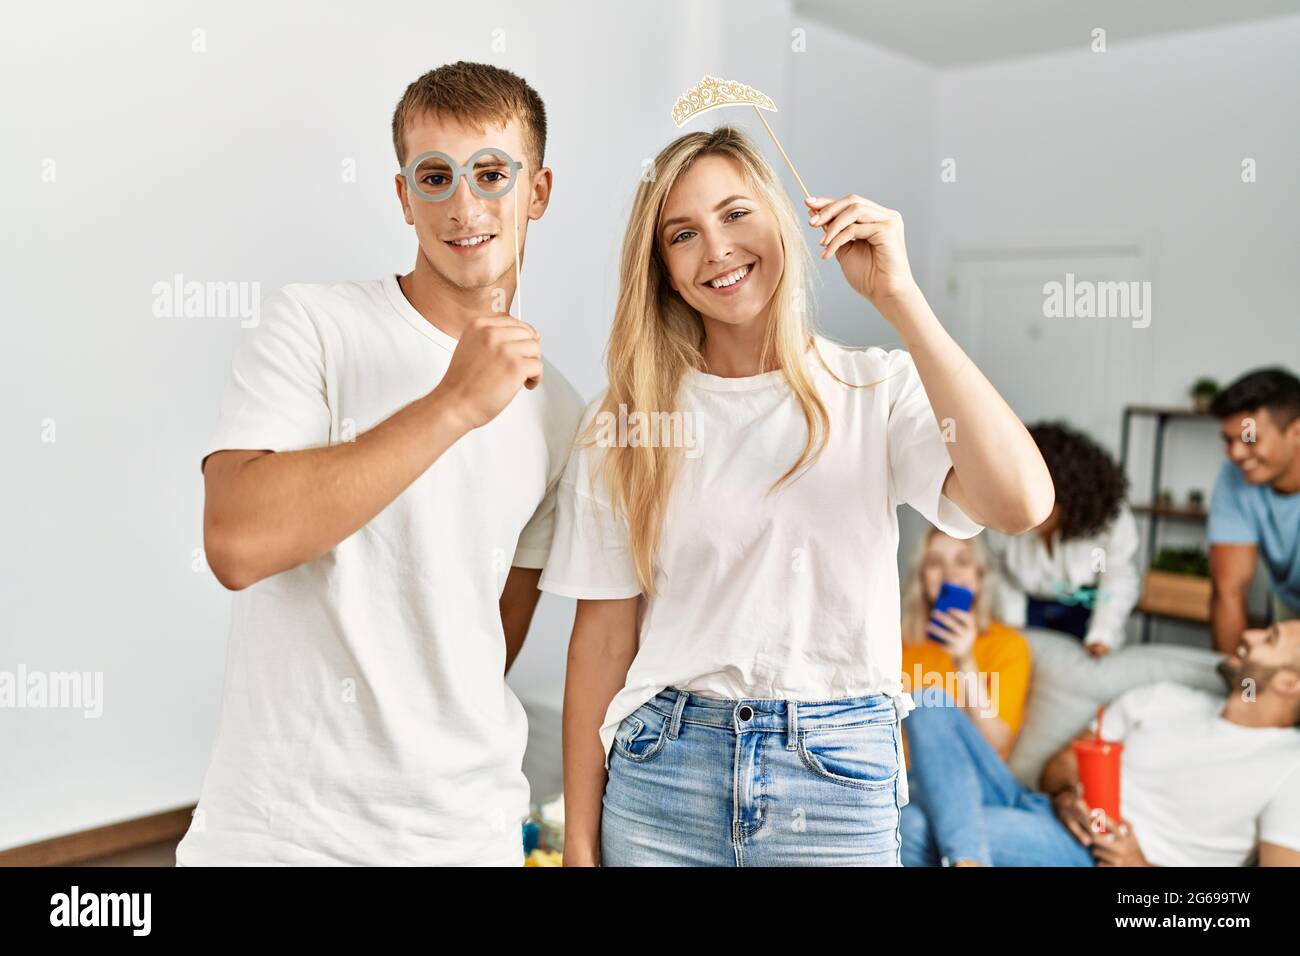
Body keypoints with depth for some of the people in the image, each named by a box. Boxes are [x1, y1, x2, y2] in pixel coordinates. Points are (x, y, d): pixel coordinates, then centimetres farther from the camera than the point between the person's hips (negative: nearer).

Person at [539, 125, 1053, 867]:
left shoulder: (881, 390, -4)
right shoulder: (624, 421, -1)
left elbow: (1021, 504, -22)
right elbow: (603, 640, 0)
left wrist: (897, 296, -21)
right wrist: (579, 842, 1)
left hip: (840, 780, 0)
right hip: (663, 772, 1)